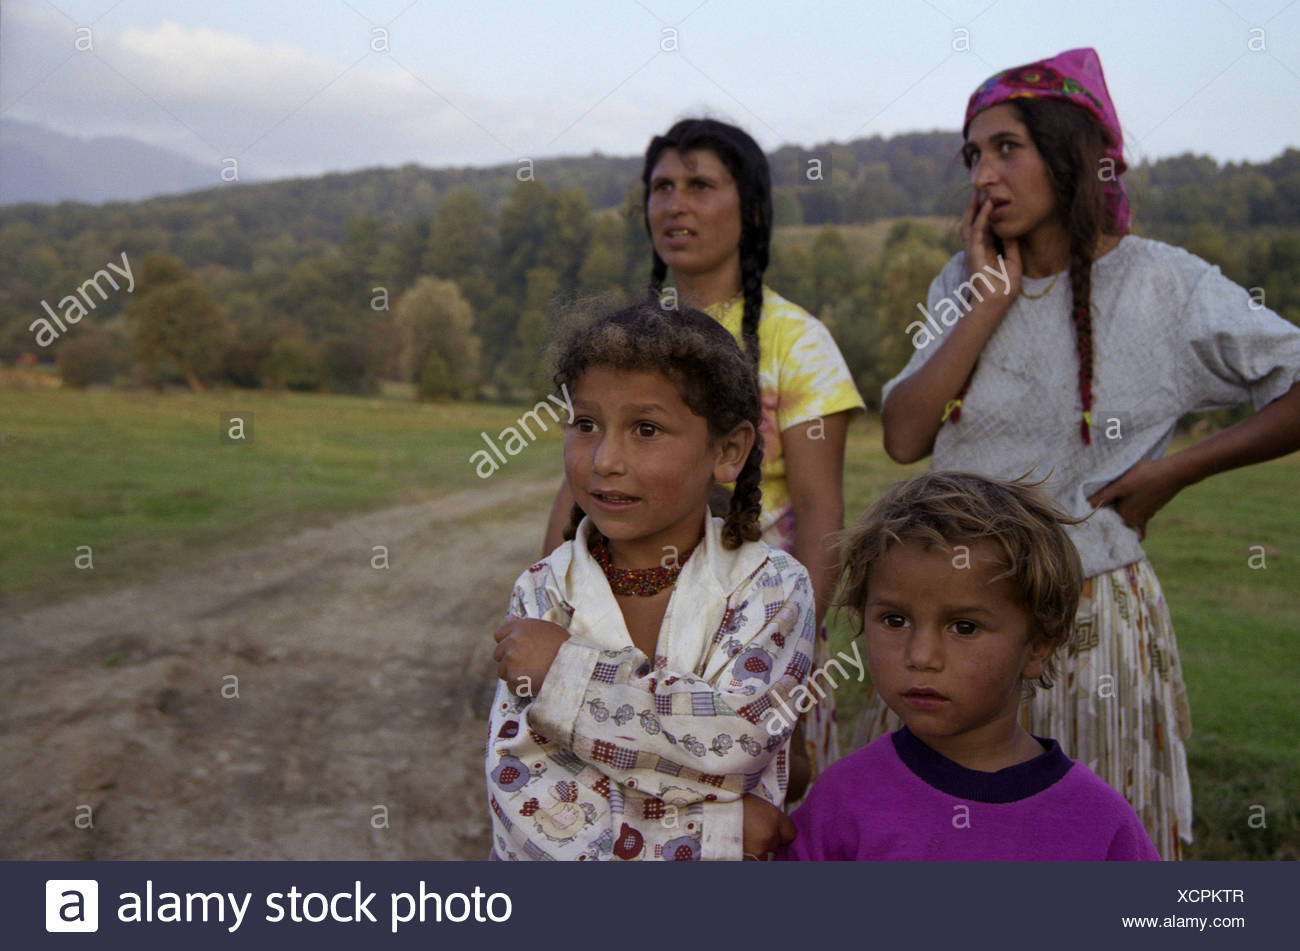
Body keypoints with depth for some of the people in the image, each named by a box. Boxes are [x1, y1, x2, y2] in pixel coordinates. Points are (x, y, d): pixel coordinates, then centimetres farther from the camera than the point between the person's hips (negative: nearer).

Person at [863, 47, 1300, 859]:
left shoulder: (1164, 285, -7)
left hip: (1091, 620, -4)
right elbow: (904, 437, -5)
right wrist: (990, 299, -7)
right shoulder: (967, 282, 6)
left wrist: (1175, 471, -11)